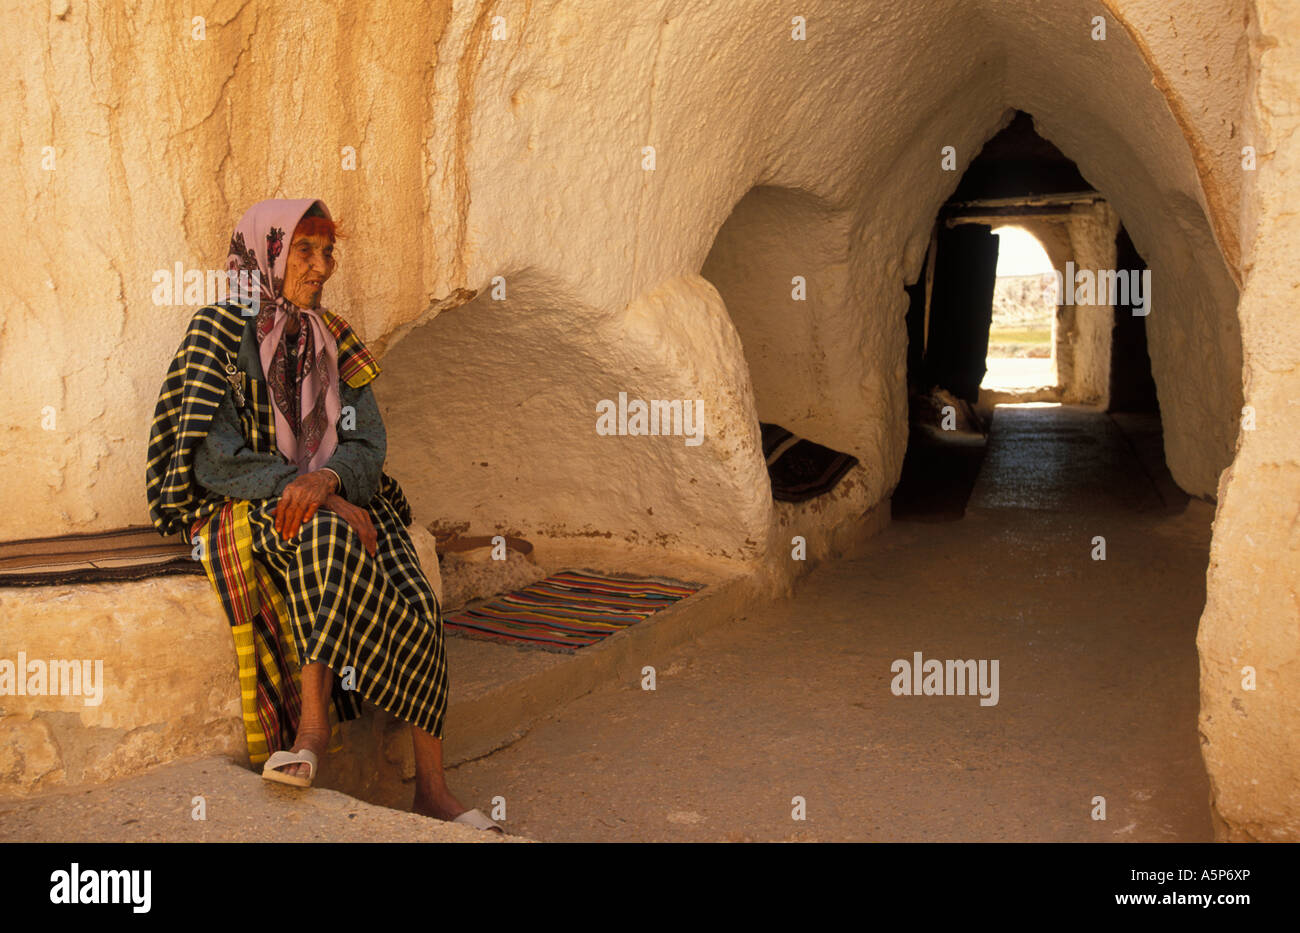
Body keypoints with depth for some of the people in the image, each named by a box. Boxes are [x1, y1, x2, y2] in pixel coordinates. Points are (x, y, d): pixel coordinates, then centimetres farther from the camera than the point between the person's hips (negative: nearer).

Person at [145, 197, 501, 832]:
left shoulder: (334, 340, 12)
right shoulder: (219, 332, -3)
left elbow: (366, 443, 3)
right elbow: (213, 459, -12)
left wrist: (324, 480, -23)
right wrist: (334, 505, -22)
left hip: (337, 499, 4)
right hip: (243, 508, -4)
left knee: (417, 602, -23)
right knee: (328, 537, -38)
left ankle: (431, 788, -18)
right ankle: (315, 728, -29)